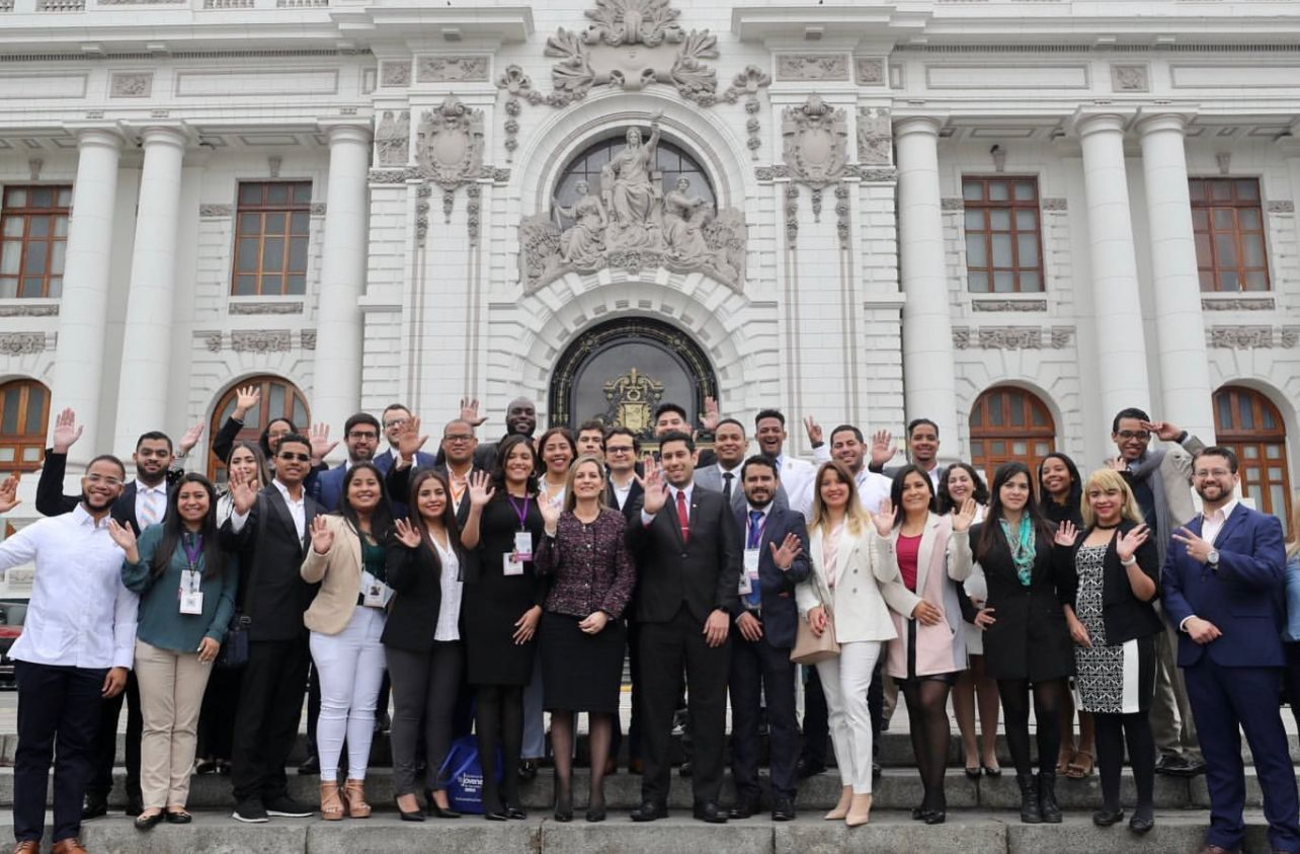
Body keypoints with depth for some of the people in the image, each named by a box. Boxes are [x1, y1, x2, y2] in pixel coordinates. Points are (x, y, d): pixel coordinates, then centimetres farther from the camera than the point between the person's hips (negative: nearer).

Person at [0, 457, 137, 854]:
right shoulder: (47, 529, 2)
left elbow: (127, 607, 5)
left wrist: (122, 661, 1)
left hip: (93, 661, 1)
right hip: (41, 655, -1)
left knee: (77, 749, 8)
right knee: (33, 747, 7)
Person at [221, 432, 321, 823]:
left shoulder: (317, 510, 14)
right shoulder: (258, 501, -3)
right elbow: (230, 543, -18)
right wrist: (240, 512, -33)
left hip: (302, 623, 6)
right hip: (265, 620, -6)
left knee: (287, 710, 12)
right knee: (254, 710, 2)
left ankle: (274, 789, 21)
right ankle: (247, 794, 9)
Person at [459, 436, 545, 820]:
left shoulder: (542, 502, 10)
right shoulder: (489, 495, 3)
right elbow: (468, 542, -5)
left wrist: (538, 607, 0)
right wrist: (476, 507, -21)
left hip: (525, 606, 3)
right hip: (487, 601, -2)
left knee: (514, 693, 6)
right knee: (488, 691, 0)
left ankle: (511, 786, 10)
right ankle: (489, 787, 3)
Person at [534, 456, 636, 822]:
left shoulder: (616, 522, 5)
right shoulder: (557, 519, 5)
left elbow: (626, 575, 2)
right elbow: (543, 570, -4)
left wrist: (605, 612, -9)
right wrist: (550, 529, -15)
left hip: (604, 625, 0)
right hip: (560, 623, 0)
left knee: (601, 706, 2)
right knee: (561, 706, 1)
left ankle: (597, 789, 8)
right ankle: (564, 788, 8)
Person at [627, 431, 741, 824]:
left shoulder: (716, 503, 9)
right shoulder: (648, 502, 5)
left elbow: (731, 559, 5)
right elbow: (632, 549, -10)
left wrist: (723, 608, -6)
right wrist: (648, 511, -27)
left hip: (707, 618, 1)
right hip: (659, 618, -1)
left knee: (709, 710, 4)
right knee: (656, 710, 4)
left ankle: (706, 798, 12)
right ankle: (654, 797, 12)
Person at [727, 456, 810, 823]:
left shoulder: (792, 521, 5)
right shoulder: (729, 520, 8)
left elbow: (804, 569, -5)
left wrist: (787, 565, -27)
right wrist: (738, 613, -6)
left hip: (777, 625, -2)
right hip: (738, 624, 2)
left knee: (782, 714, 1)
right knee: (743, 714, 8)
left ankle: (783, 793, 7)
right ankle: (746, 792, 15)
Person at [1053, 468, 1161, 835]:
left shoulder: (1136, 535, -3)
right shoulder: (1079, 536, 12)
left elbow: (1148, 594, -10)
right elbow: (1066, 588, 17)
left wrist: (1128, 558, -22)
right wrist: (1072, 621, 1)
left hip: (1128, 639, -5)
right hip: (1089, 641, 5)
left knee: (1134, 718, 0)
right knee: (1103, 719, 9)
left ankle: (1145, 803, 10)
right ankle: (1110, 801, 16)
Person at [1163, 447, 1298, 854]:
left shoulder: (1263, 524, 1)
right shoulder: (1182, 536, 15)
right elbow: (1169, 587, 9)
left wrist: (1214, 556, -24)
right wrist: (1187, 620, -9)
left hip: (1249, 652, -4)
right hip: (1199, 654, 5)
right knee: (1217, 749, 11)